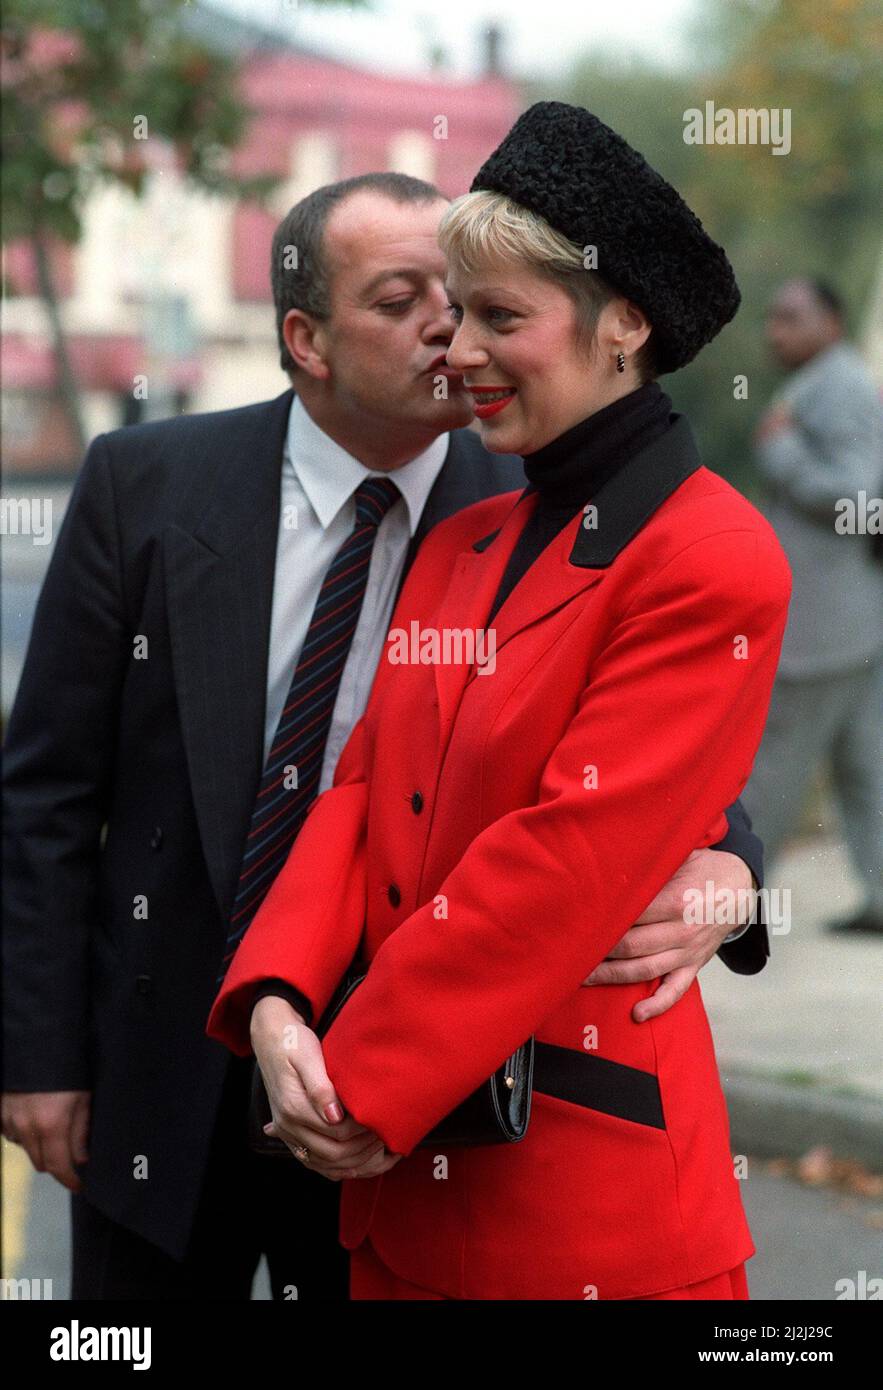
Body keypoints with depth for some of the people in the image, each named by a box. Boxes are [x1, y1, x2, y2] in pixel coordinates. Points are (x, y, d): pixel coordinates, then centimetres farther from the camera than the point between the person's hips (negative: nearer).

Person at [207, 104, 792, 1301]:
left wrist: (364, 1086, -14)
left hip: (580, 1182, -6)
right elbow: (366, 787, 6)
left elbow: (570, 859, -18)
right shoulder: (460, 545, 11)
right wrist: (276, 1001, -11)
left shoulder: (712, 566, -13)